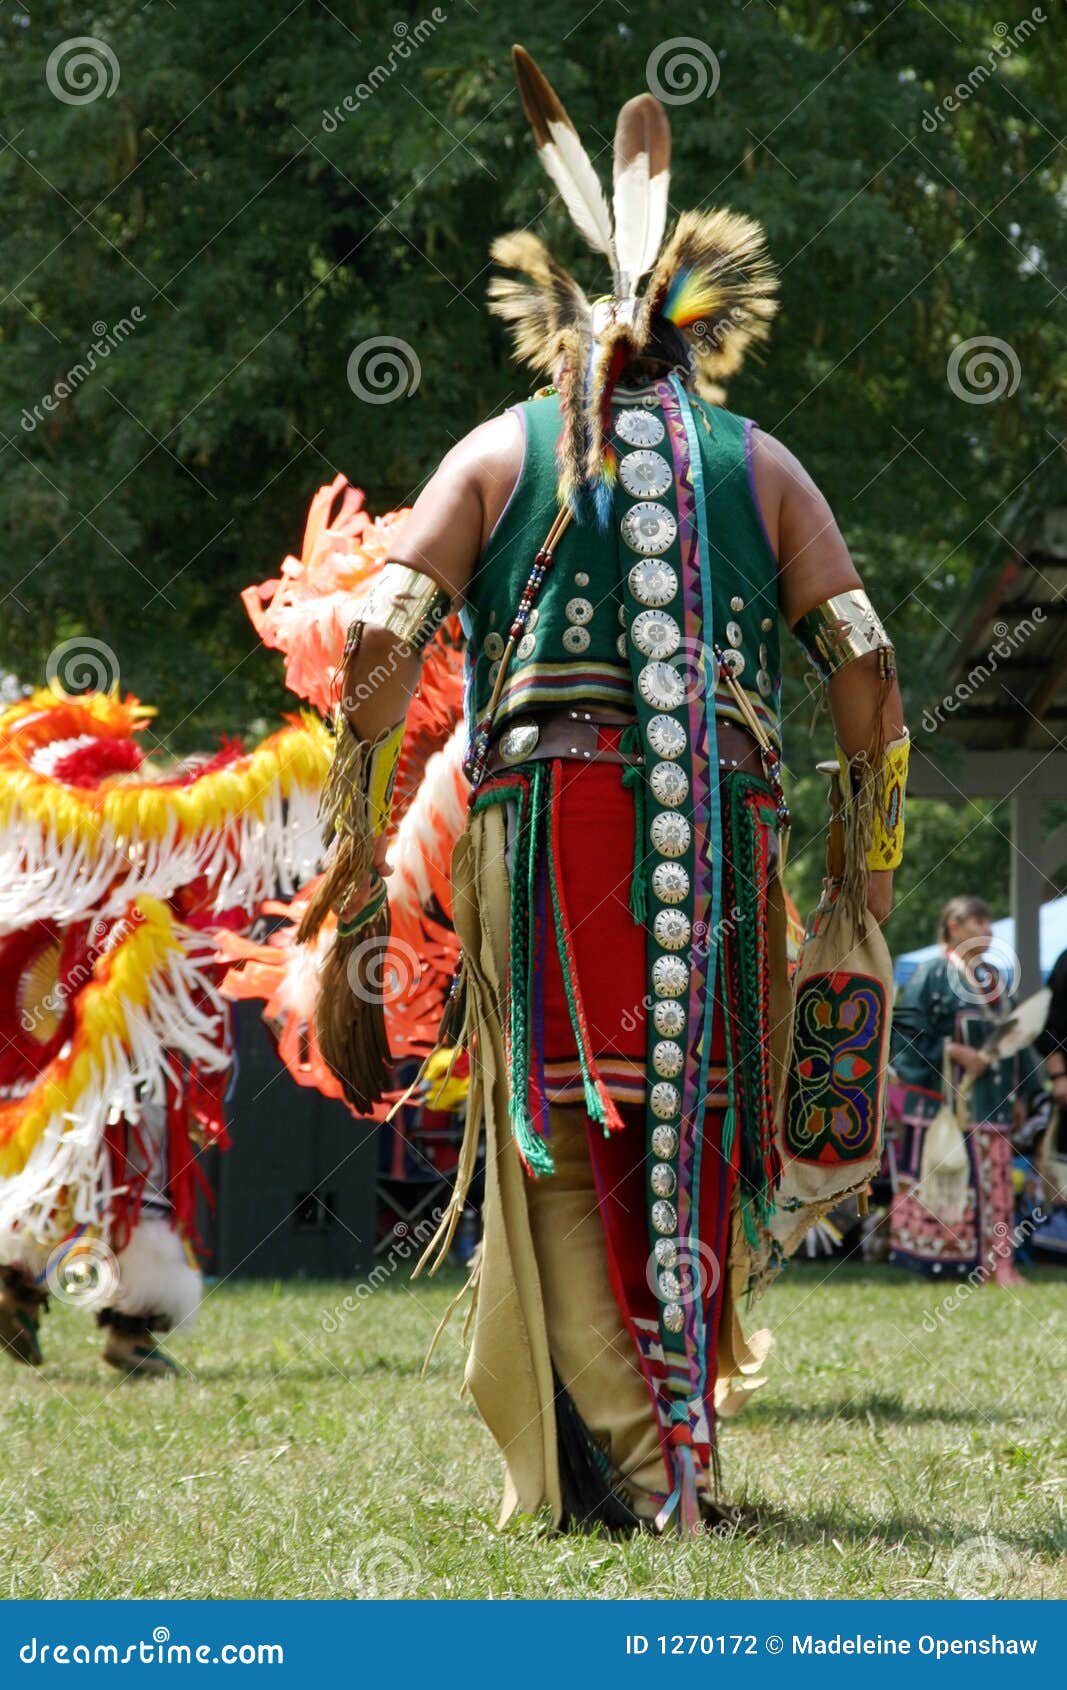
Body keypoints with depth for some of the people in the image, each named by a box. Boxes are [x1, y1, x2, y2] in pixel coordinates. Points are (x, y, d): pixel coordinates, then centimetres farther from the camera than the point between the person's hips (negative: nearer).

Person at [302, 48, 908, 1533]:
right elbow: (867, 674, 7)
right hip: (724, 830, 1)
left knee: (563, 1146, -1)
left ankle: (600, 1462, -11)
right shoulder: (762, 467, 15)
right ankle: (683, 1449, 13)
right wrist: (871, 876, 13)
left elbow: (379, 647, 1)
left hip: (544, 814, -1)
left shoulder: (499, 453, 13)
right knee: (699, 1132, 11)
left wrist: (359, 842, 4)